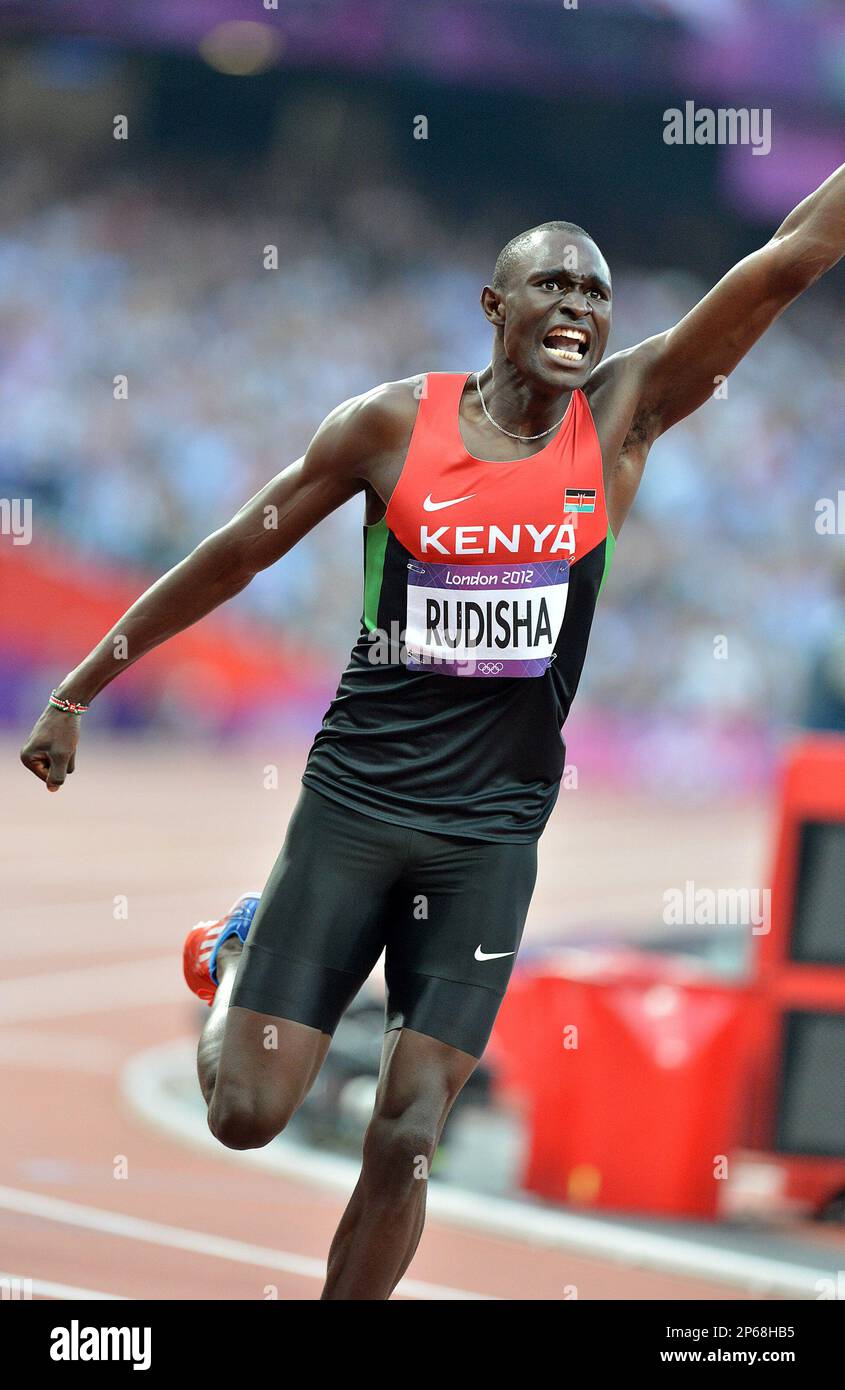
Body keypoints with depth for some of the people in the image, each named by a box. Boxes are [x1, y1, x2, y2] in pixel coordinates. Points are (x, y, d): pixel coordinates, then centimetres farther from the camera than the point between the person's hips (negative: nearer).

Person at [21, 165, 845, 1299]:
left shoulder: (624, 416, -1)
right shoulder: (395, 424, -5)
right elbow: (232, 557, 4)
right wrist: (77, 693, 7)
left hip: (491, 830, 1)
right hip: (356, 798, -1)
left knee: (407, 1137, -4)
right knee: (247, 1113, -1)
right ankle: (235, 958, 31)